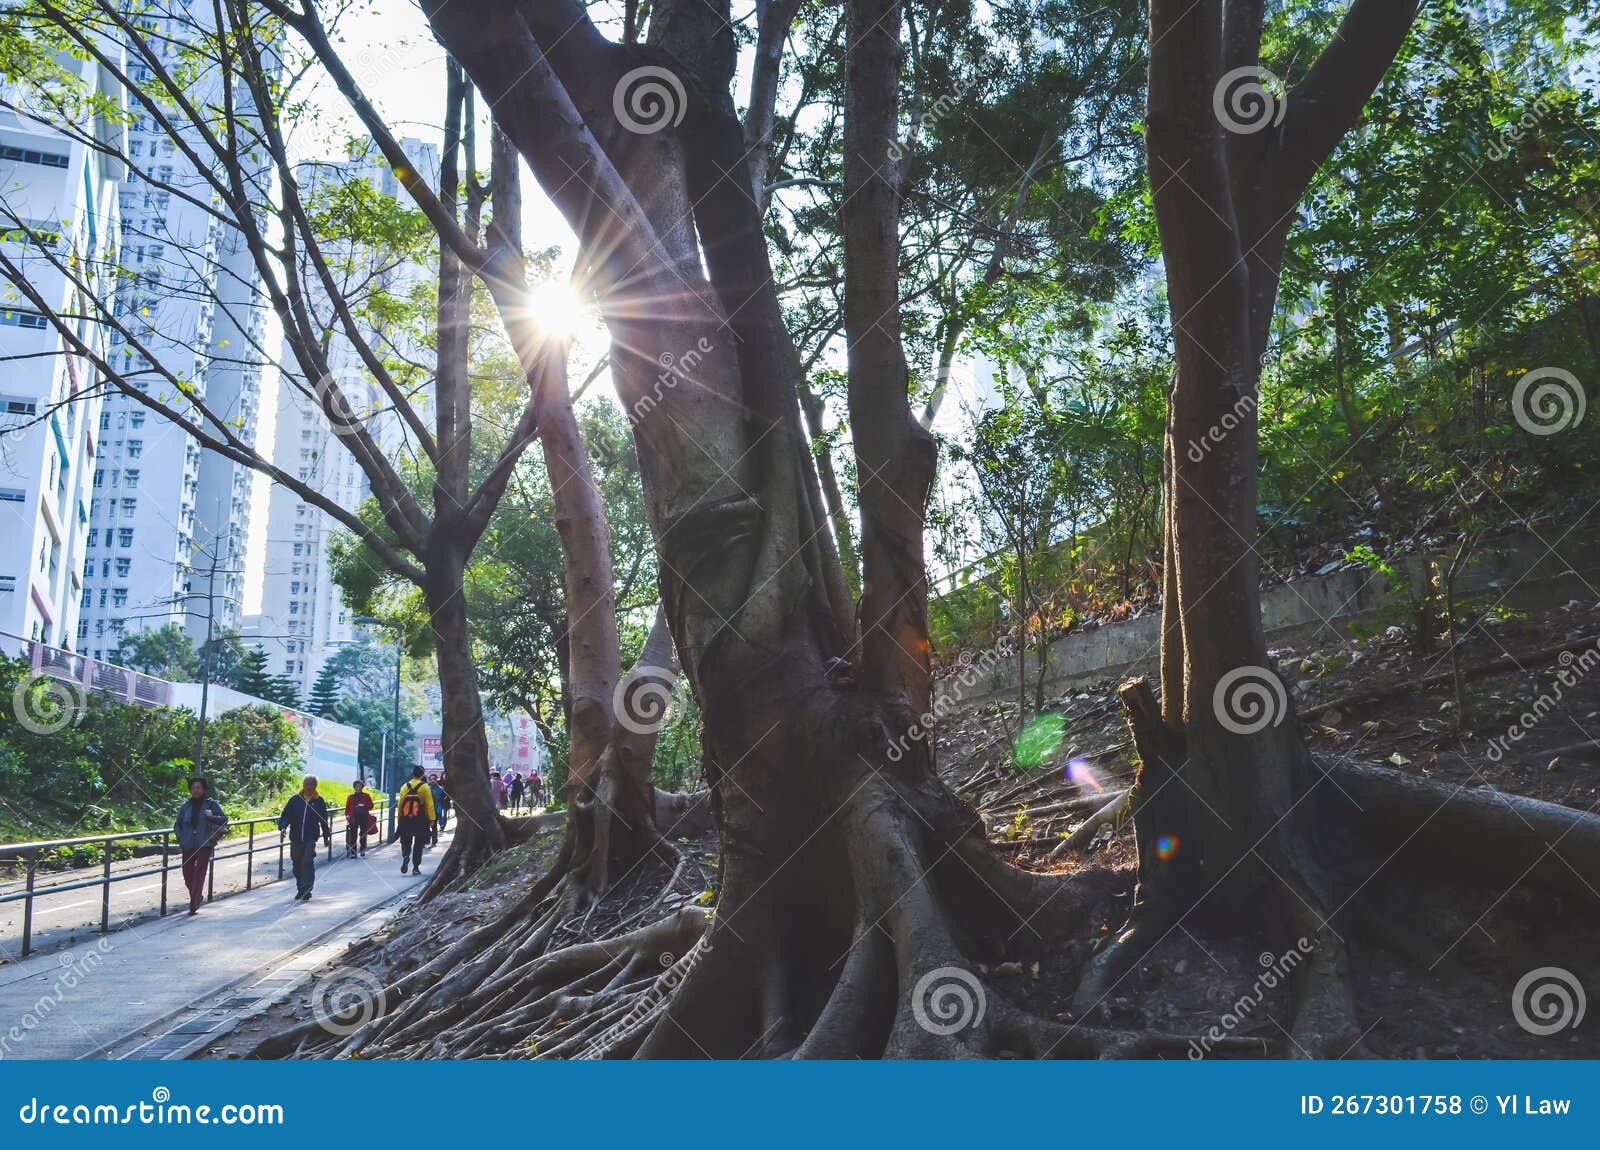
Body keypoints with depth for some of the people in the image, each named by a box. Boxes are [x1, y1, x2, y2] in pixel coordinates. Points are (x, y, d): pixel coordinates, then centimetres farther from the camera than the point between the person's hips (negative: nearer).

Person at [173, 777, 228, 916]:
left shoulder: (212, 804, 0)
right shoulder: (186, 806, 9)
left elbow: (224, 819, -6)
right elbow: (177, 824, 17)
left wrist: (212, 817, -24)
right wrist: (181, 838, 1)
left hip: (205, 846, -4)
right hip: (188, 846, 4)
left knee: (199, 874, -11)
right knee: (188, 875, 9)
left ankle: (194, 905, -7)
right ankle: (198, 896, 34)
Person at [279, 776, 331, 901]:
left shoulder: (319, 801, 3)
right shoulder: (295, 799, 2)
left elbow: (324, 820, 12)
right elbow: (285, 815, 3)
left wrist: (327, 835, 17)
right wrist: (283, 827, -15)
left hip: (311, 838, -2)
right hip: (295, 838, 2)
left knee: (308, 862, -15)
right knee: (297, 864, 11)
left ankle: (306, 890, -14)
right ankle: (300, 889, 26)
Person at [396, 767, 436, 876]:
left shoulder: (405, 786, 5)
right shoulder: (424, 787, -6)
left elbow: (400, 803, 5)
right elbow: (429, 804, -9)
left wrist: (400, 817, 13)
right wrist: (431, 819, -6)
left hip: (405, 820, 2)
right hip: (420, 821, -2)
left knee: (406, 842, 14)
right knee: (418, 844, 9)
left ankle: (405, 856, -17)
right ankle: (416, 868, 10)